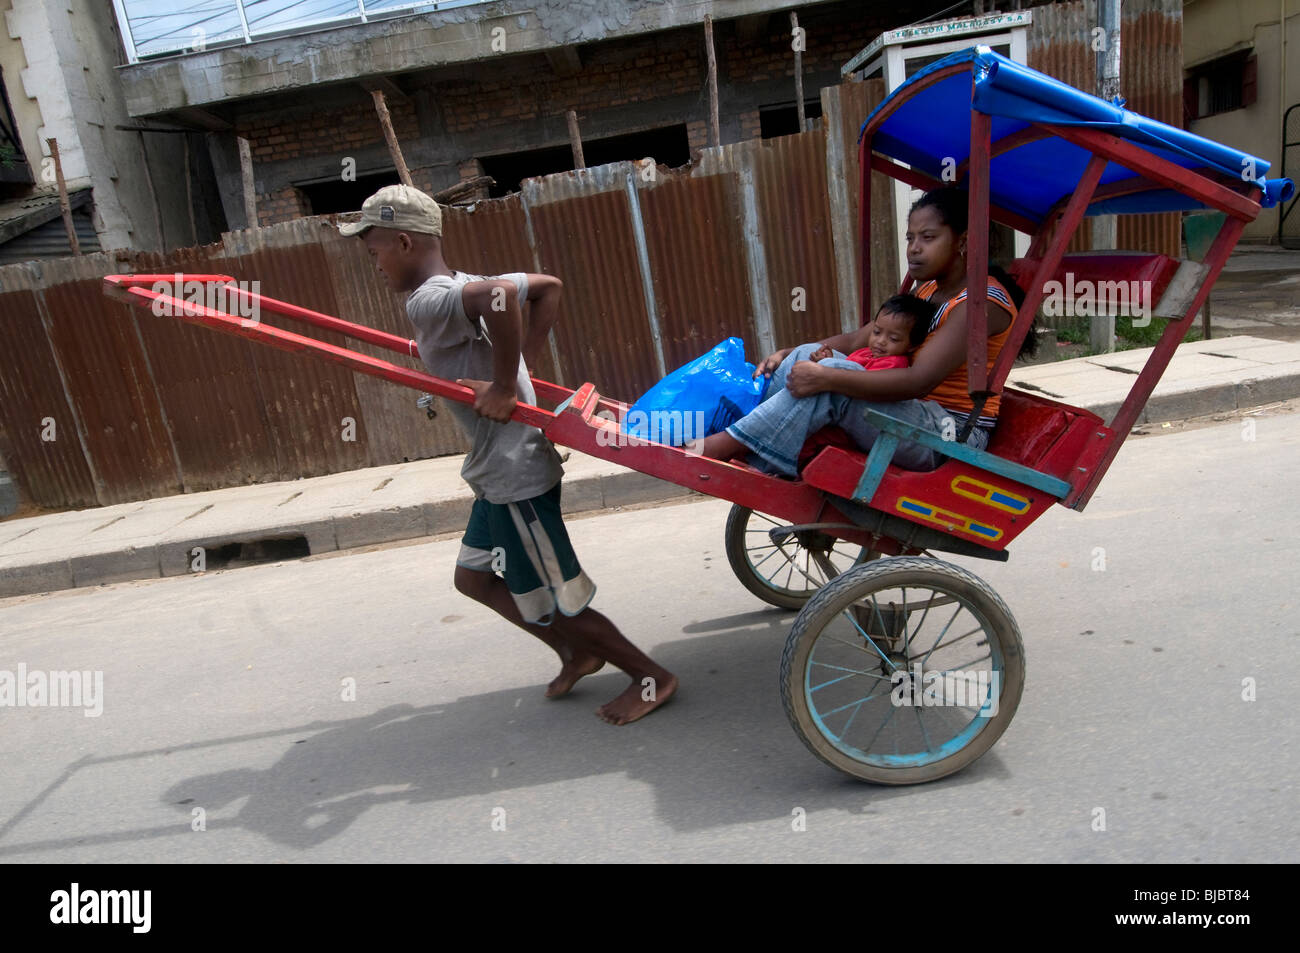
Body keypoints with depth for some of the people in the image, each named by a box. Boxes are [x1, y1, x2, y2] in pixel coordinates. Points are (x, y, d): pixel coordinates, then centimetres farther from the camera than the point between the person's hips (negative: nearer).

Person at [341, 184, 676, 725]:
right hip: (500, 471, 10)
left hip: (515, 476, -10)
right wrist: (521, 363, 11)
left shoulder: (428, 302, -19)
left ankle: (651, 678, 20)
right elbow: (547, 287, 17)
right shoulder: (466, 289, 9)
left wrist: (505, 385, -29)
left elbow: (499, 295, -39)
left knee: (551, 605, 4)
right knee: (472, 576, 23)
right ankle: (576, 653, 31)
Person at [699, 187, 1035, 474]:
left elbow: (919, 380, -26)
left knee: (829, 380, -29)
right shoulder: (928, 290, 14)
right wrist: (788, 355, -6)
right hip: (914, 415, 8)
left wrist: (826, 378, -32)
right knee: (808, 358, -8)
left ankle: (719, 447, -28)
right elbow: (858, 340, 8)